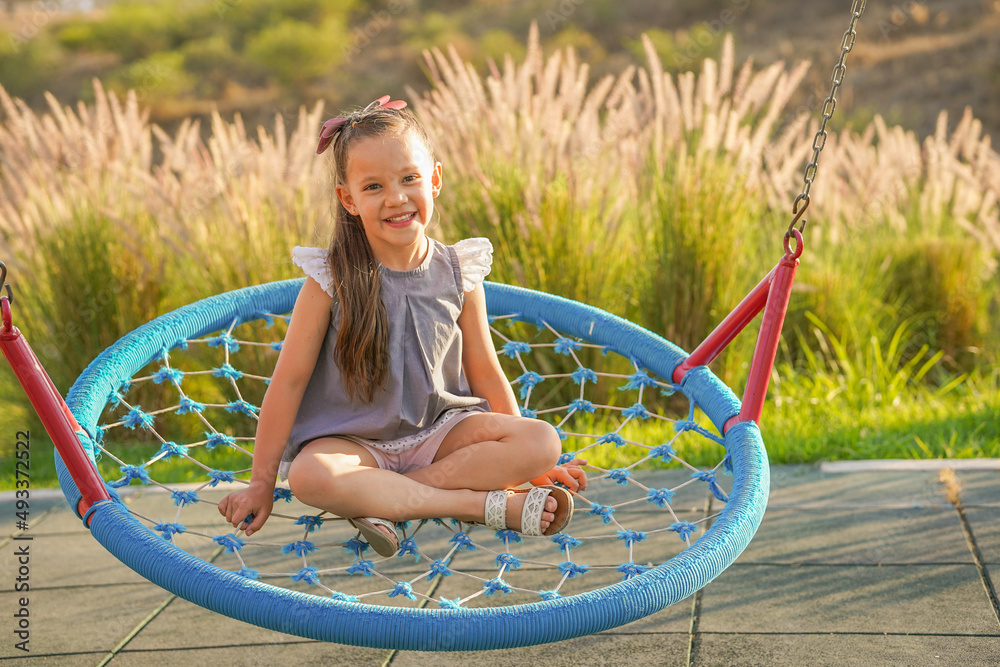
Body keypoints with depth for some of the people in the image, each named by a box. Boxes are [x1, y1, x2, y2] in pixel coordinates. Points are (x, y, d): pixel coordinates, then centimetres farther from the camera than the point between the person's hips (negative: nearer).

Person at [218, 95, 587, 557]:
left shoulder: (459, 275, -3)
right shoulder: (331, 280, -12)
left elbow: (485, 374, 7)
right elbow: (289, 380, -8)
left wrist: (526, 462, 6)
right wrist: (261, 483, -6)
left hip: (438, 431, 3)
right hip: (352, 439, -3)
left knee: (543, 440, -20)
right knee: (310, 477, -36)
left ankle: (383, 498, -20)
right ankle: (492, 505, -28)